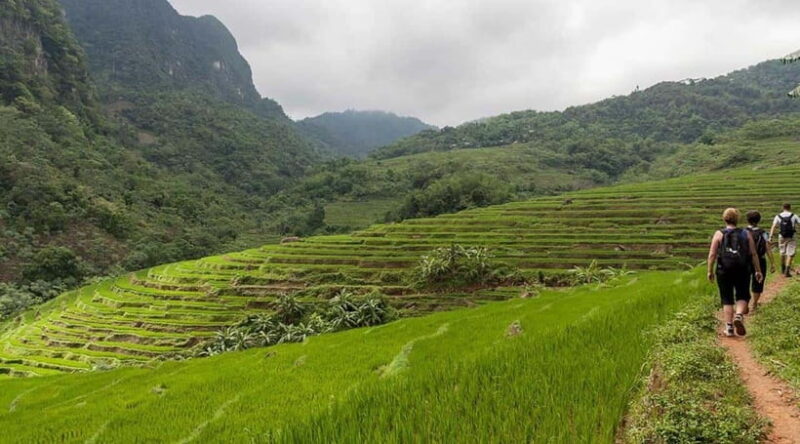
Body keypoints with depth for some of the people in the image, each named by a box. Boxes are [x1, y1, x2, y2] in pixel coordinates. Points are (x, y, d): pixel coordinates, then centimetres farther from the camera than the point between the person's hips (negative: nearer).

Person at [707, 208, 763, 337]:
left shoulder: (719, 234, -4)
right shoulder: (746, 234, 1)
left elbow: (712, 255, -8)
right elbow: (753, 254, 0)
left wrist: (710, 271, 0)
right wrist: (758, 271, 7)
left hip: (724, 271, -1)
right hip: (742, 271, 1)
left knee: (727, 300, 9)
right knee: (743, 296, 16)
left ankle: (729, 328, 8)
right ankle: (739, 316, -11)